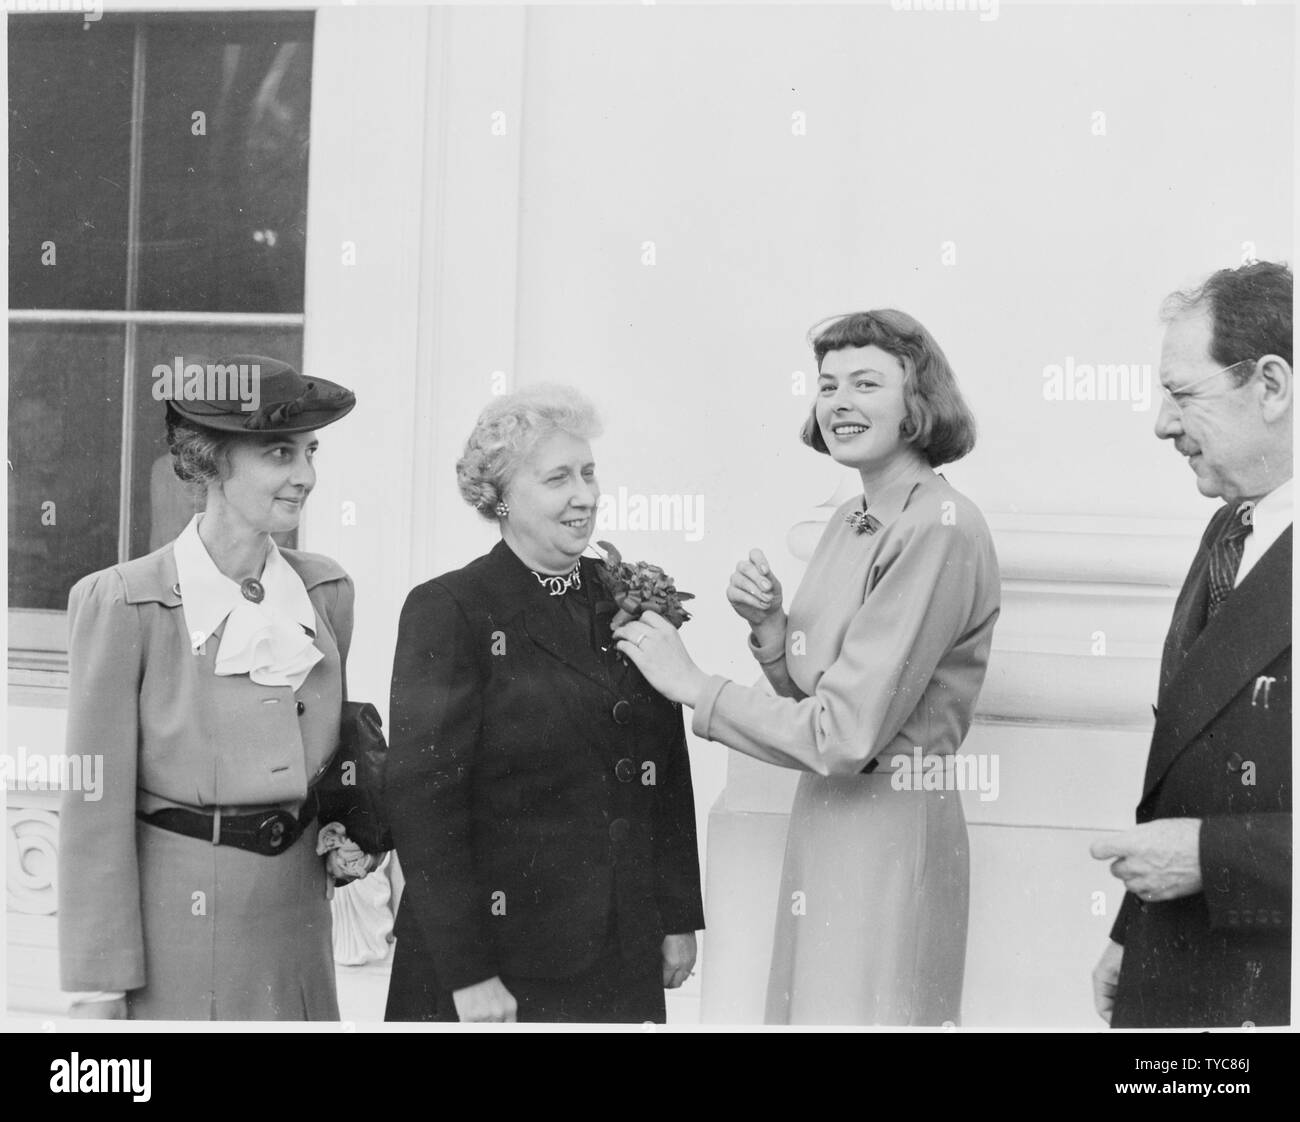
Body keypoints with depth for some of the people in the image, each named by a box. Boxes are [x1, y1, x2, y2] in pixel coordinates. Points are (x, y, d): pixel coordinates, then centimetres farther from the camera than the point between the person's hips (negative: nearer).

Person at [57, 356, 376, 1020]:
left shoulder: (326, 591, 3)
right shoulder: (123, 604, -11)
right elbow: (96, 805, -10)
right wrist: (99, 988, -10)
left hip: (297, 910, 5)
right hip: (173, 921, -5)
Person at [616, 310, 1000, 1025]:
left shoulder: (940, 528, -18)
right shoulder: (851, 520, 9)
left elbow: (844, 735, -21)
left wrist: (692, 684, -13)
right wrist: (767, 625, -3)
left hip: (890, 831, -8)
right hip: (822, 821, 8)